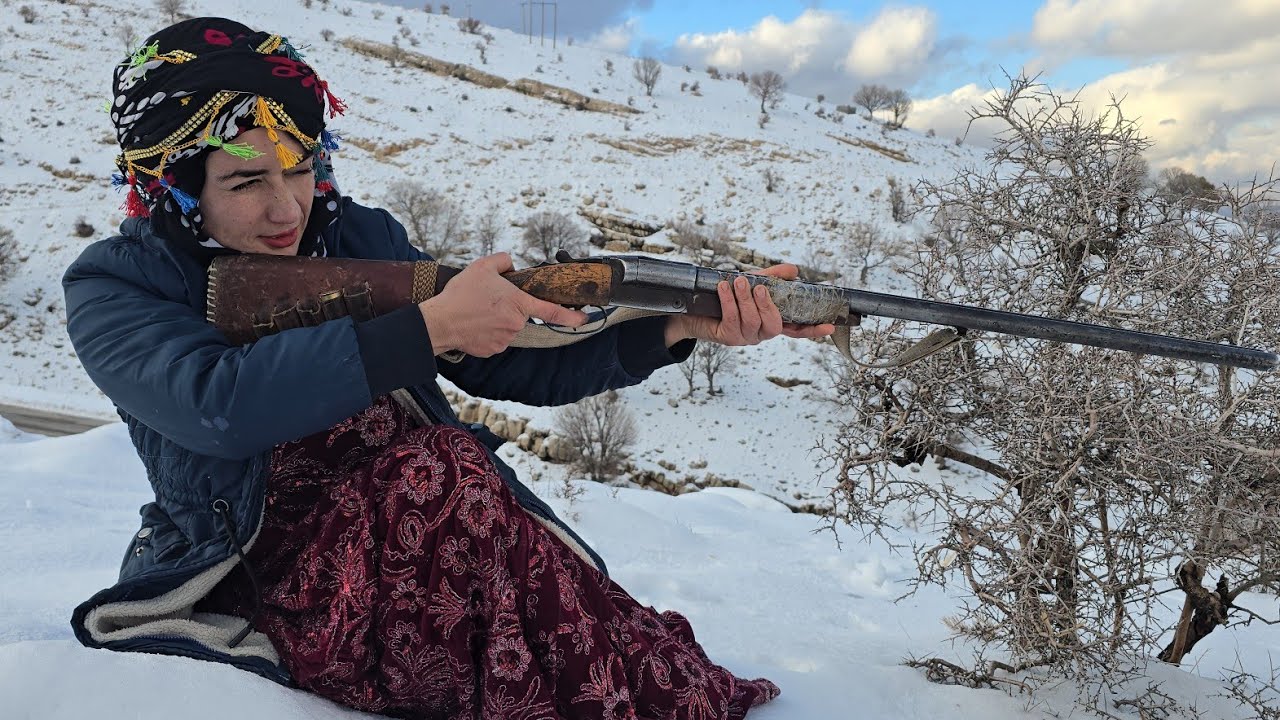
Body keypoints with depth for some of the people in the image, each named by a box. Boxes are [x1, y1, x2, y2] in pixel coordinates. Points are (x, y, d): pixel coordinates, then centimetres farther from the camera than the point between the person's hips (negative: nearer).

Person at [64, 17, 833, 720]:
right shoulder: (117, 288, -4)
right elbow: (217, 402, -25)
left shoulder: (364, 240, 5)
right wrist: (429, 327, -29)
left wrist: (677, 326, -14)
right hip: (273, 584, -3)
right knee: (445, 467, -30)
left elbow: (512, 364, 0)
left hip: (419, 557, 4)